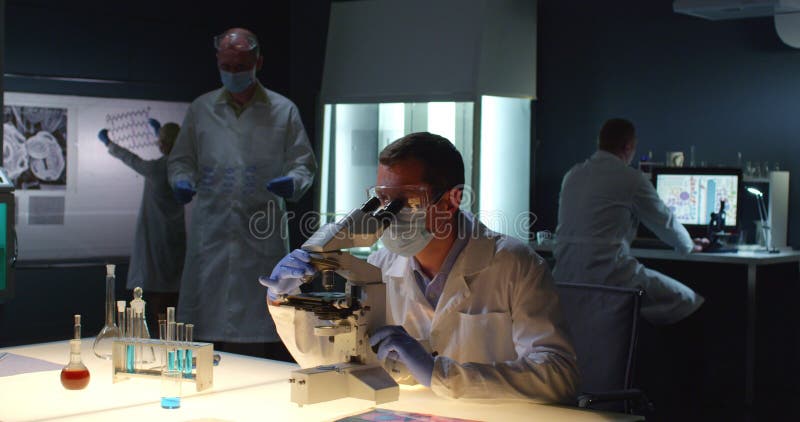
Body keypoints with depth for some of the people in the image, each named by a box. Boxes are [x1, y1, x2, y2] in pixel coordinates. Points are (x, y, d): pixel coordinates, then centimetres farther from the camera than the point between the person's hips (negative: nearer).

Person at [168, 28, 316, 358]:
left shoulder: (283, 111, 9)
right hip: (210, 233, 2)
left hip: (263, 235, -1)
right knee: (205, 321, 1)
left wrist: (293, 181, -13)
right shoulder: (201, 108, 14)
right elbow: (181, 159, 18)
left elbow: (303, 162, 9)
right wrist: (182, 180, -4)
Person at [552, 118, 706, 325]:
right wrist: (690, 245, 31)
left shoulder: (572, 175, 15)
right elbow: (665, 222, 10)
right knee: (689, 301, 4)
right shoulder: (631, 179, -5)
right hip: (608, 275, -7)